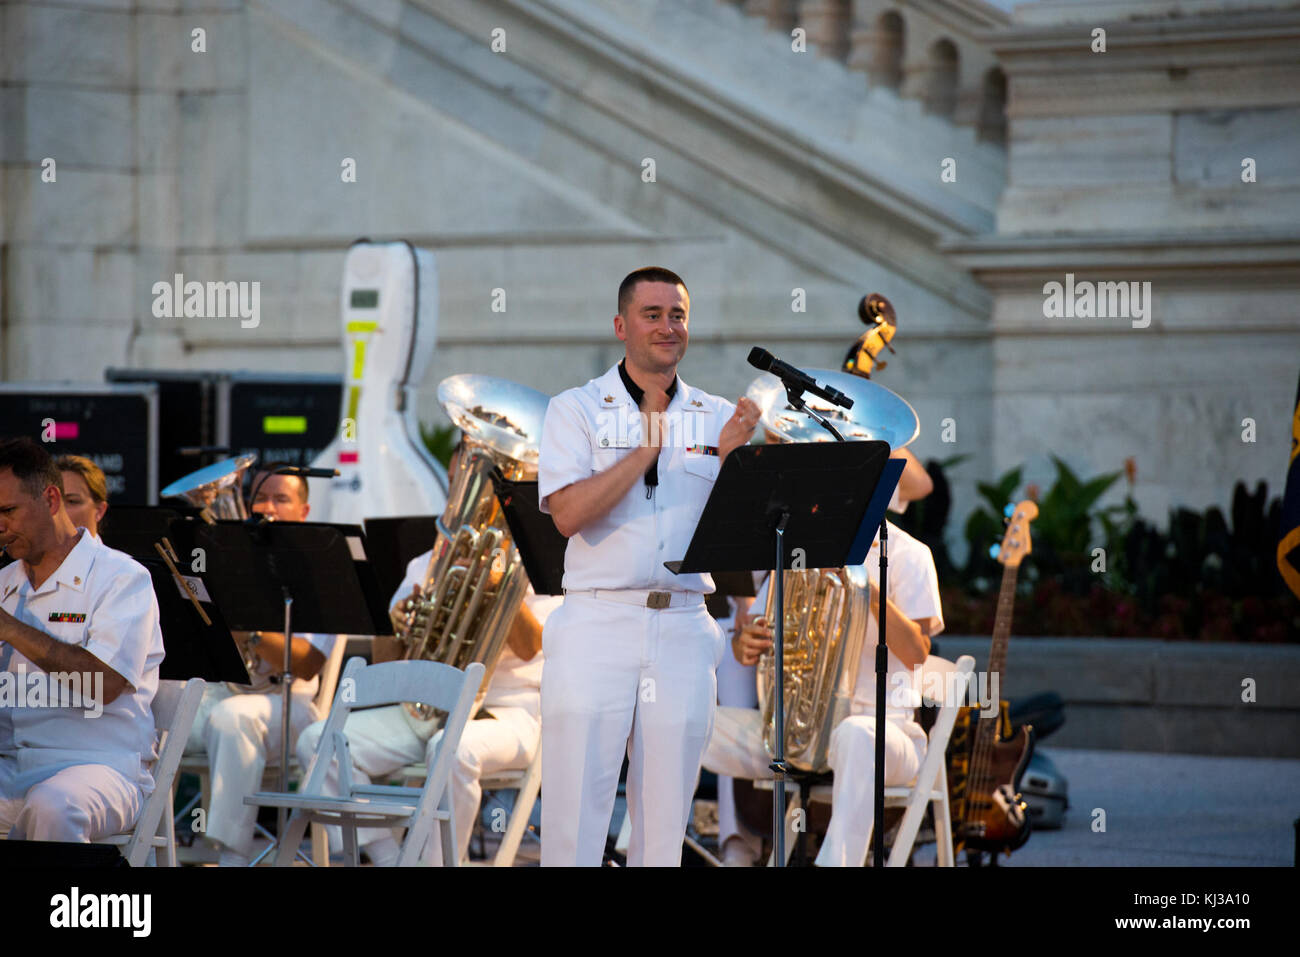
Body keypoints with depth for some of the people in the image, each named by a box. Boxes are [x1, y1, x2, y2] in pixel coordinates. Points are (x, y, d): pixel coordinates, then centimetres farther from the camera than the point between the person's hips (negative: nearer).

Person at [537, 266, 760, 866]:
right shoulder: (576, 409, 4)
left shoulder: (717, 418, 12)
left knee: (665, 818, 5)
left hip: (684, 631, 3)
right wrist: (649, 449, -13)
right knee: (574, 814, -6)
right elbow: (568, 515, -10)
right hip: (597, 622, -3)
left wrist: (730, 458, -11)